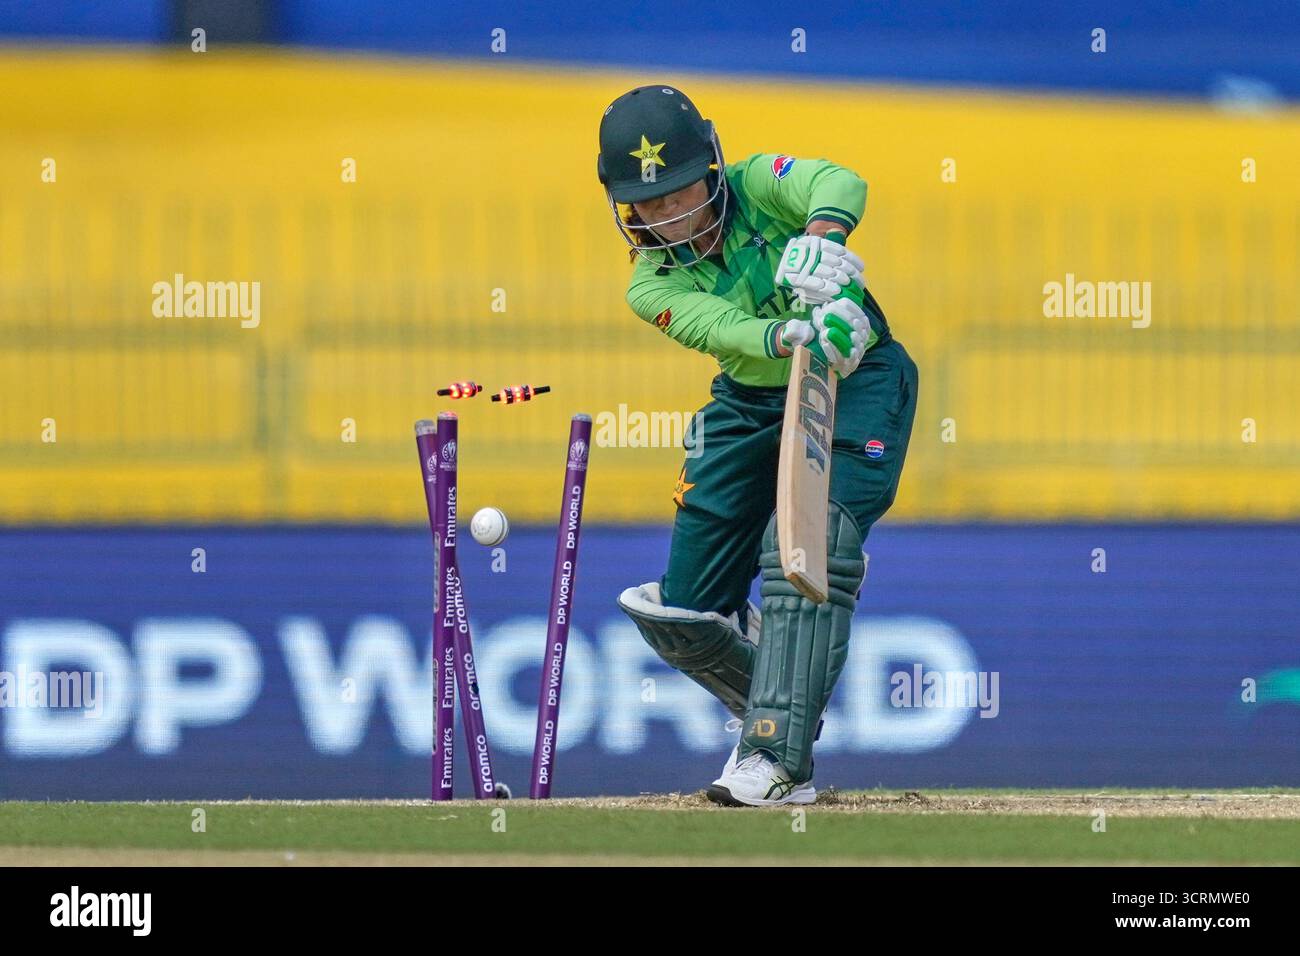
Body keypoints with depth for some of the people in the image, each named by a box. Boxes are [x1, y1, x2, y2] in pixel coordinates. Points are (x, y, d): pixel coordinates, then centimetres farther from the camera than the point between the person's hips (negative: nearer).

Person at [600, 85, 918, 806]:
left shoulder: (759, 186, -16)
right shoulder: (653, 286, -11)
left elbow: (841, 184, -37)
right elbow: (723, 328, -31)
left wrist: (821, 237, -60)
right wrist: (792, 335, -52)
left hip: (859, 380, -4)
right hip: (751, 402, 4)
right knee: (682, 613, 0)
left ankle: (777, 757, -27)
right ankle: (772, 710, 29)